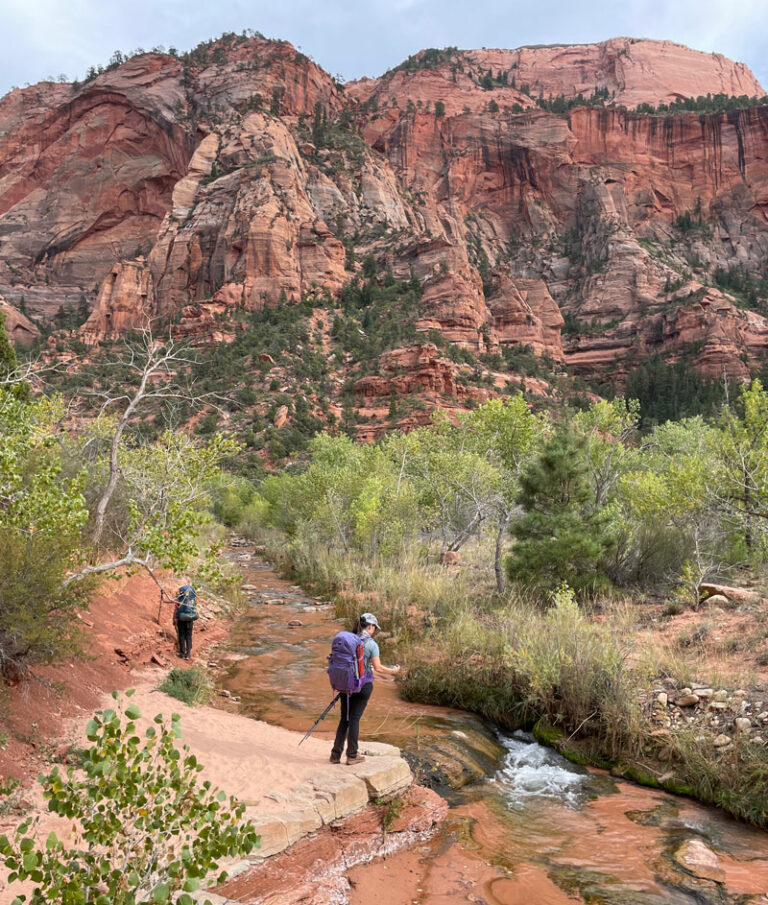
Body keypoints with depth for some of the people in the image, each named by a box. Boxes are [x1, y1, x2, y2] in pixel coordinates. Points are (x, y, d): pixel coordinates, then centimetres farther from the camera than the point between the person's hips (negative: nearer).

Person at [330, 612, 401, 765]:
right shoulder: (371, 644, -13)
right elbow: (378, 668, -11)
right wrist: (393, 671, 6)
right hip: (363, 685, -5)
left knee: (344, 718, 13)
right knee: (354, 718, 4)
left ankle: (336, 754, 17)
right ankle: (352, 755, 14)